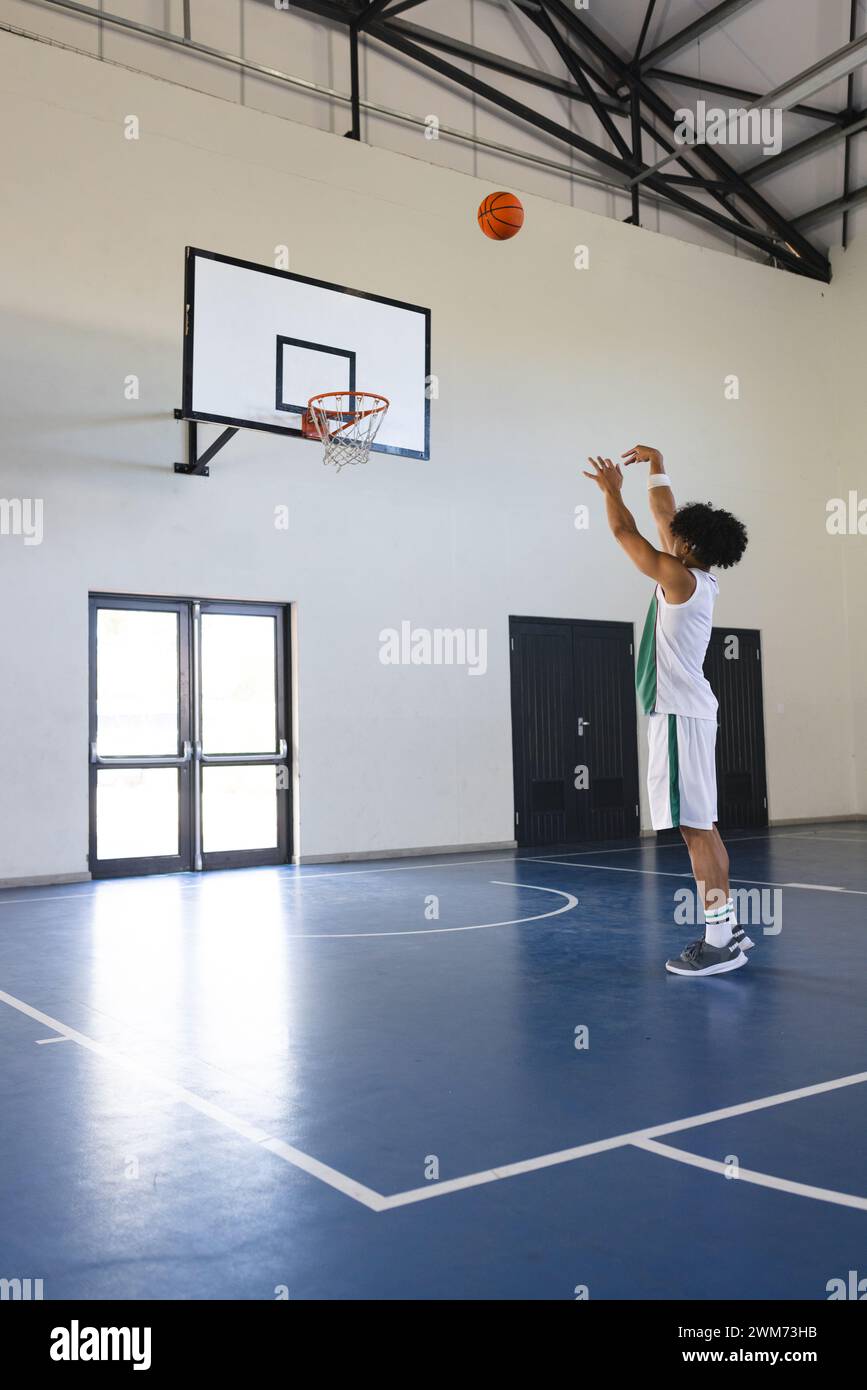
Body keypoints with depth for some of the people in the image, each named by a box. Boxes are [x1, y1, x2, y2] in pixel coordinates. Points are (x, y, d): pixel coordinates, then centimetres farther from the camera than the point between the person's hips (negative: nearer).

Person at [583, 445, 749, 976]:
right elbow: (666, 518, 23)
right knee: (702, 825, 13)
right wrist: (656, 468, 29)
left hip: (678, 713, -10)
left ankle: (719, 943, -7)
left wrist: (611, 487, 10)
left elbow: (624, 531, -6)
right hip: (687, 710, 10)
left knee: (695, 827, -9)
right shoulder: (701, 579, 11)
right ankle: (728, 926, 20)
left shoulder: (681, 578, -12)